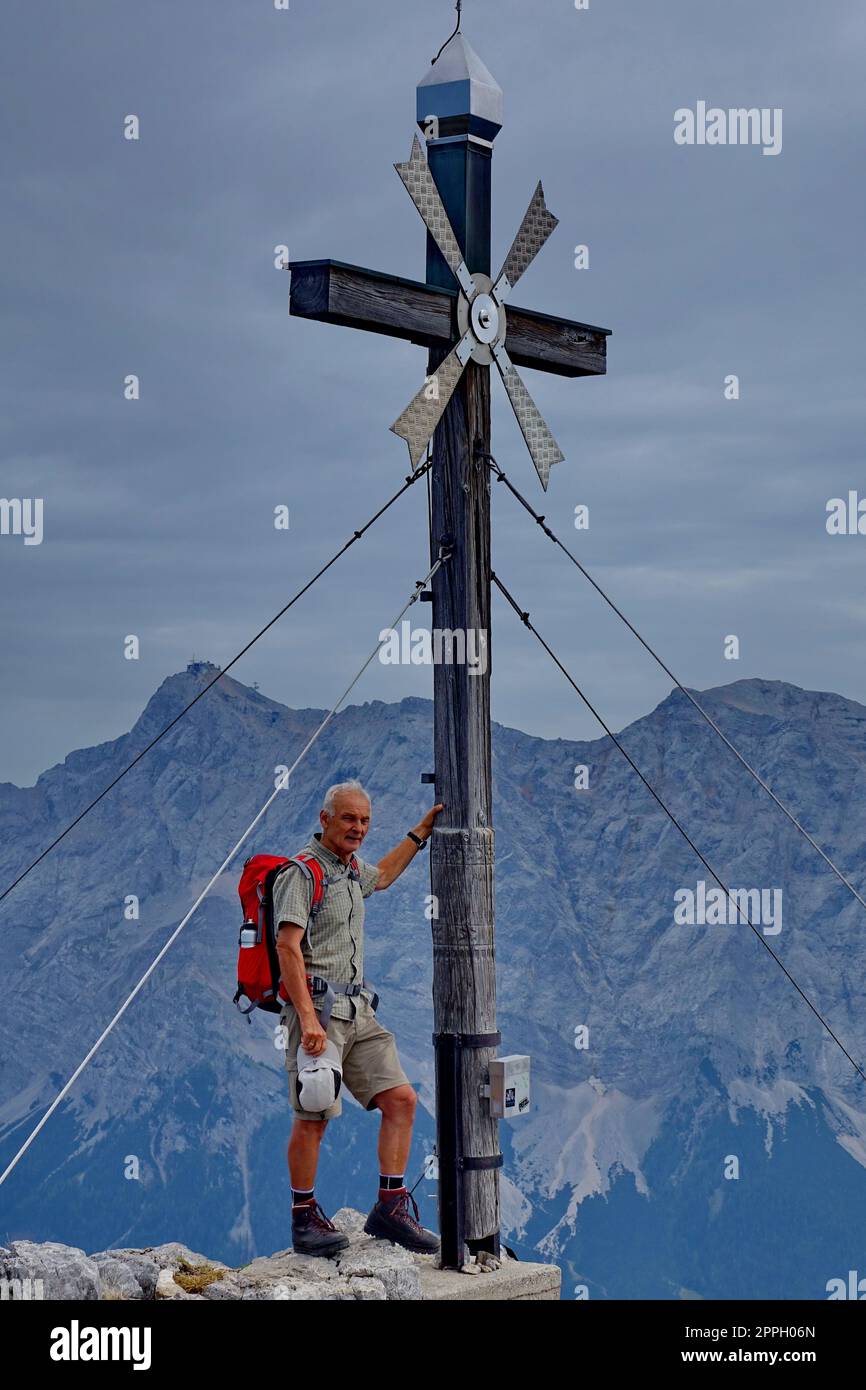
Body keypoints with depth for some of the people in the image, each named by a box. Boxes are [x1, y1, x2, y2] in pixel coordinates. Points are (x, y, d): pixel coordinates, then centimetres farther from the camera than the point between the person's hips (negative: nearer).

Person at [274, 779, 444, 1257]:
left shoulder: (351, 868, 17)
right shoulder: (303, 872, -10)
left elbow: (382, 876, 43)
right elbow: (288, 947, -19)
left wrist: (422, 830, 42)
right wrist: (308, 1018, -26)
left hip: (357, 1010, 9)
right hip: (317, 1006, -9)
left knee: (400, 1099, 0)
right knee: (313, 1117, -8)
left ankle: (390, 1209, 4)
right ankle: (305, 1220, 2)